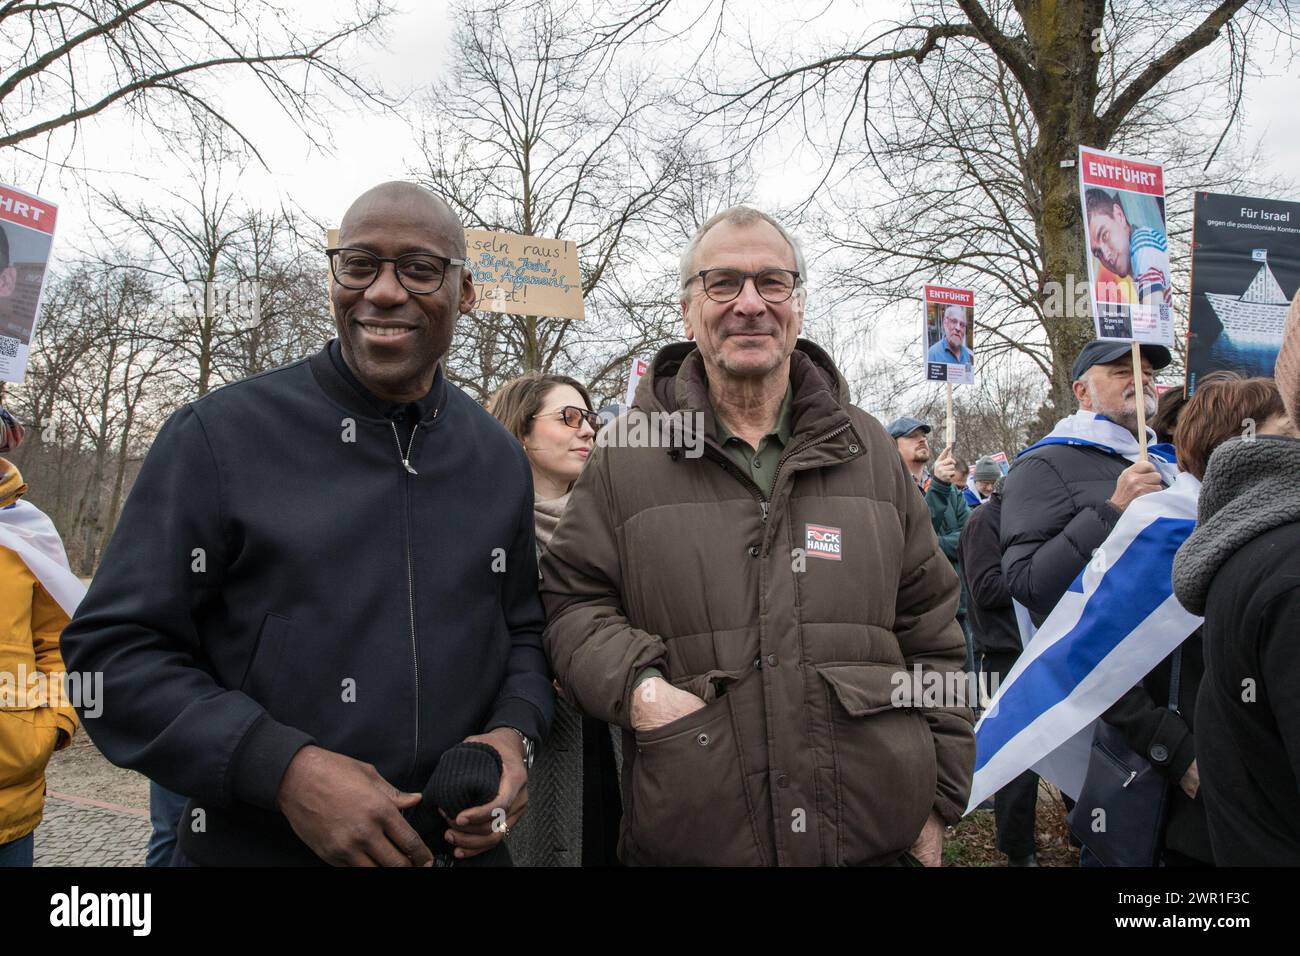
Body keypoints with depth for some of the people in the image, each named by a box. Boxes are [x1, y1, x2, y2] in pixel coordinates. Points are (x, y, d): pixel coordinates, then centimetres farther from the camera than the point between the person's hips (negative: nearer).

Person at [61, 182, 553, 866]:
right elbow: (112, 652, -10)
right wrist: (284, 768, -22)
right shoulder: (220, 435, -9)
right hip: (253, 846, -3)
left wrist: (513, 732, -10)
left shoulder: (501, 459, 2)